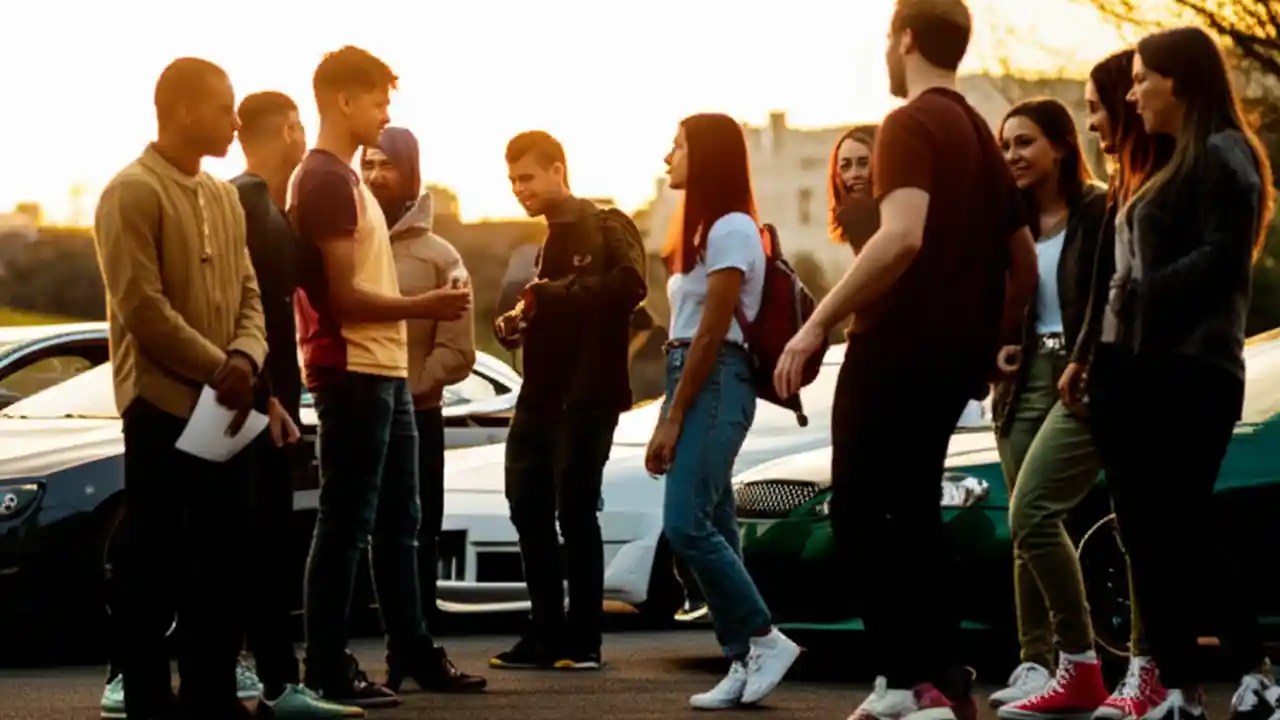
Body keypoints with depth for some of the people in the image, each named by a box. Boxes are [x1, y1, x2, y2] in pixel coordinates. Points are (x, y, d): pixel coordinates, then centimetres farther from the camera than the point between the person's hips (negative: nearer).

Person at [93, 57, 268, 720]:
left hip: (223, 407, 7)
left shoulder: (223, 197, 13)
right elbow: (142, 307, -17)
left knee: (222, 556, 9)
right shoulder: (133, 193, -10)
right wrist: (218, 369, -14)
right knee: (155, 560, -2)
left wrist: (244, 361, -8)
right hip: (163, 405, -7)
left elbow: (248, 293, 12)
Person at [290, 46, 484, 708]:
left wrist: (423, 310, 15)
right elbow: (343, 295, -18)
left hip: (384, 372, 10)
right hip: (352, 374, -10)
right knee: (345, 526, -7)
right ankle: (328, 670, -3)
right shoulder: (324, 181, -14)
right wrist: (424, 306, -13)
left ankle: (412, 653, 22)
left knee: (397, 522, 15)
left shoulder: (344, 179, 18)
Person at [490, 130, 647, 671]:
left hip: (586, 396, -8)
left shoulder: (605, 228, -5)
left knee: (575, 513, -7)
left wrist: (555, 293, -22)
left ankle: (583, 640, -1)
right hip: (540, 397, 8)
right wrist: (517, 323, 8)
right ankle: (545, 634, 12)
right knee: (529, 510, 6)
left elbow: (629, 284, -23)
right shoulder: (551, 242, 22)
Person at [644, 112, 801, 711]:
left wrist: (674, 417, -15)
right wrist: (668, 414, 12)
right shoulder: (704, 228, 21)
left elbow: (712, 333, -15)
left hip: (715, 384, -10)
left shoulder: (731, 228, -9)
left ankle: (765, 639, -11)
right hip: (692, 380, 10)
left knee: (685, 525, -18)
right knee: (711, 530, 3)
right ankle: (744, 663, 2)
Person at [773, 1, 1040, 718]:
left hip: (897, 349, -9)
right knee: (911, 516, 15)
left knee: (862, 516, -6)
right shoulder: (981, 136, 17)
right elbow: (1025, 262, 20)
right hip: (953, 357, 9)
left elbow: (903, 237, -26)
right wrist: (989, 349, 22)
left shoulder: (910, 126, -11)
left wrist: (817, 324, -24)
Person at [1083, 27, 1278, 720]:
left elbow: (1223, 257, -18)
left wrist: (1143, 293, -15)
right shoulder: (1176, 164, 22)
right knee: (1148, 536, 5)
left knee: (1179, 532, -10)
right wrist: (1100, 350, 13)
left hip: (1187, 370, -10)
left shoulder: (1222, 156, -7)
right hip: (1139, 369, 10)